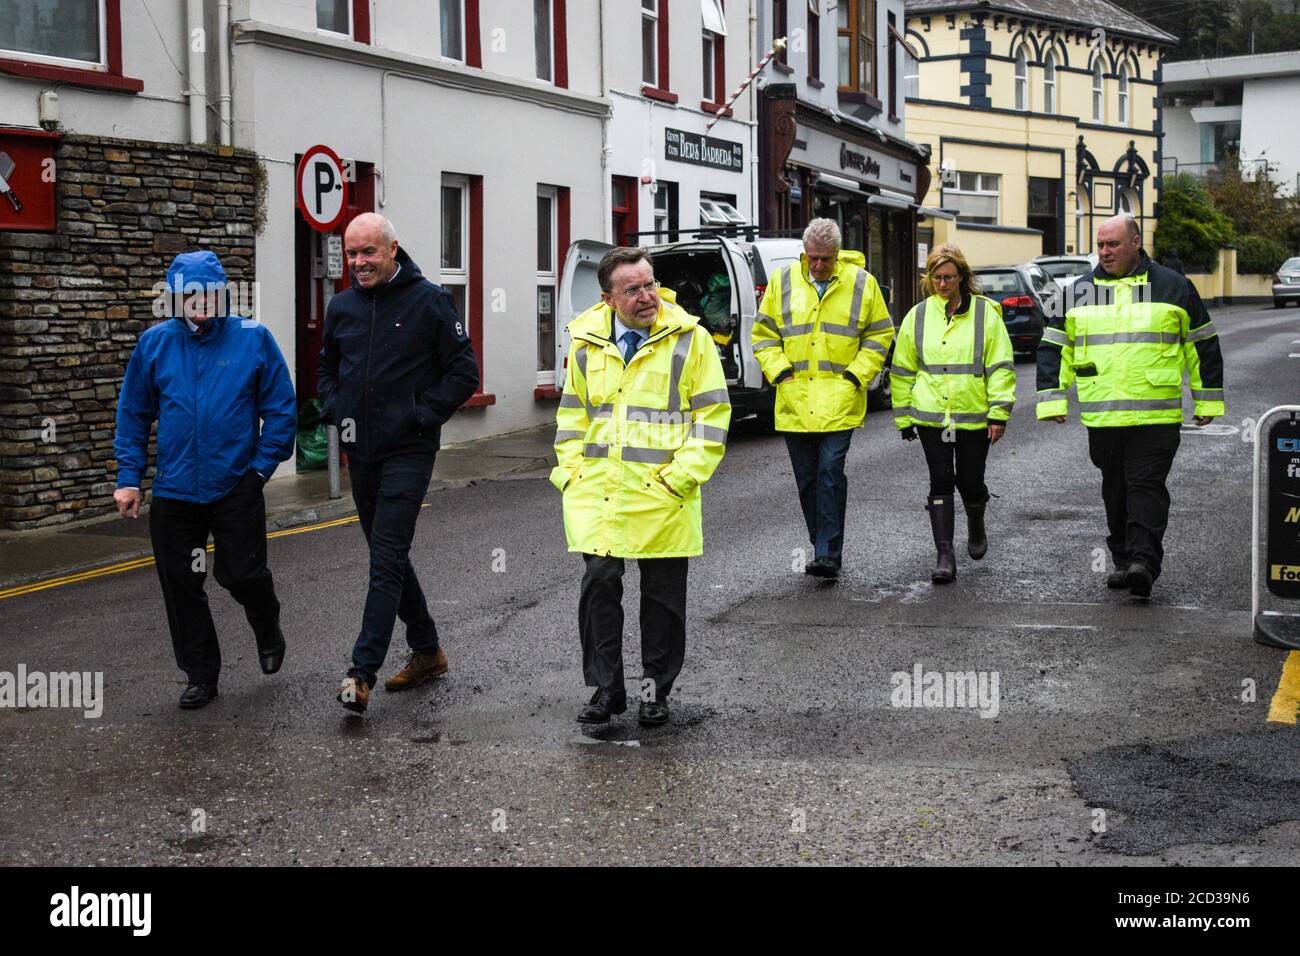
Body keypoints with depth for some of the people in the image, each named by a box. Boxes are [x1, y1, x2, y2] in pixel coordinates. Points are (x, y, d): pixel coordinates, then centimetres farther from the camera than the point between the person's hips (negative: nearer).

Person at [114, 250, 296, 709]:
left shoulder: (253, 339, -5)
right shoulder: (155, 343, 1)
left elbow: (281, 409, -1)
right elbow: (133, 414, 7)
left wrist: (262, 466, -7)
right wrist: (129, 477, 3)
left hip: (236, 486, -3)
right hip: (173, 490, 3)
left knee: (243, 574, -3)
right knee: (181, 585, 7)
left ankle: (268, 633, 31)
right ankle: (200, 675, 23)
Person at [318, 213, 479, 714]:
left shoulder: (428, 300, -7)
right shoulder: (342, 306, 9)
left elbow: (464, 372, -5)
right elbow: (326, 368, 24)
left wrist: (420, 417, -12)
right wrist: (335, 410, 6)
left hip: (407, 451, -7)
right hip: (360, 451, 7)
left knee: (387, 558, -12)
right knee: (388, 555, 13)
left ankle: (363, 672, -14)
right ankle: (427, 650, 27)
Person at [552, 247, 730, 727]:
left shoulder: (690, 339, -3)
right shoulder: (587, 342, 7)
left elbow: (711, 415, -3)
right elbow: (572, 412, 18)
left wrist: (683, 475, -11)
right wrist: (569, 470, 7)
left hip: (662, 491, -2)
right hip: (597, 489, 2)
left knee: (662, 593, 6)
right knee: (599, 581, -2)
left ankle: (655, 689, 20)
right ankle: (606, 687, 9)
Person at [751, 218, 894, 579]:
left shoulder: (862, 283, 1)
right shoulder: (782, 281, 6)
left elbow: (879, 334, 7)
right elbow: (764, 333, 11)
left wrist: (855, 375, -4)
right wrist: (779, 372, -2)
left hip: (839, 400, -3)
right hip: (795, 400, 3)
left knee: (830, 474, -12)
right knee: (807, 479, 9)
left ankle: (828, 553, -11)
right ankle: (824, 548, 21)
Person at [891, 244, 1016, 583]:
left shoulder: (985, 313, -1)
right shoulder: (918, 316, 5)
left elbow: (1001, 366, -2)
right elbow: (903, 370, 11)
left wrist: (999, 413, -8)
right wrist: (904, 417, 10)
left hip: (974, 416, -1)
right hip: (931, 417, 1)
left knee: (970, 482, 7)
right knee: (941, 483, -3)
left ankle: (976, 528, 39)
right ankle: (944, 555, -3)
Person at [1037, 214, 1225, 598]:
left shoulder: (1173, 287, 5)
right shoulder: (1079, 292, 10)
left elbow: (1203, 344, 11)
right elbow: (1054, 347, 13)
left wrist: (1208, 400, 11)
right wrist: (1052, 399, 4)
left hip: (1156, 415, -3)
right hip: (1101, 417, 3)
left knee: (1147, 487, -11)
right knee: (1115, 491, 10)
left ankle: (1143, 562, -16)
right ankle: (1123, 560, 20)